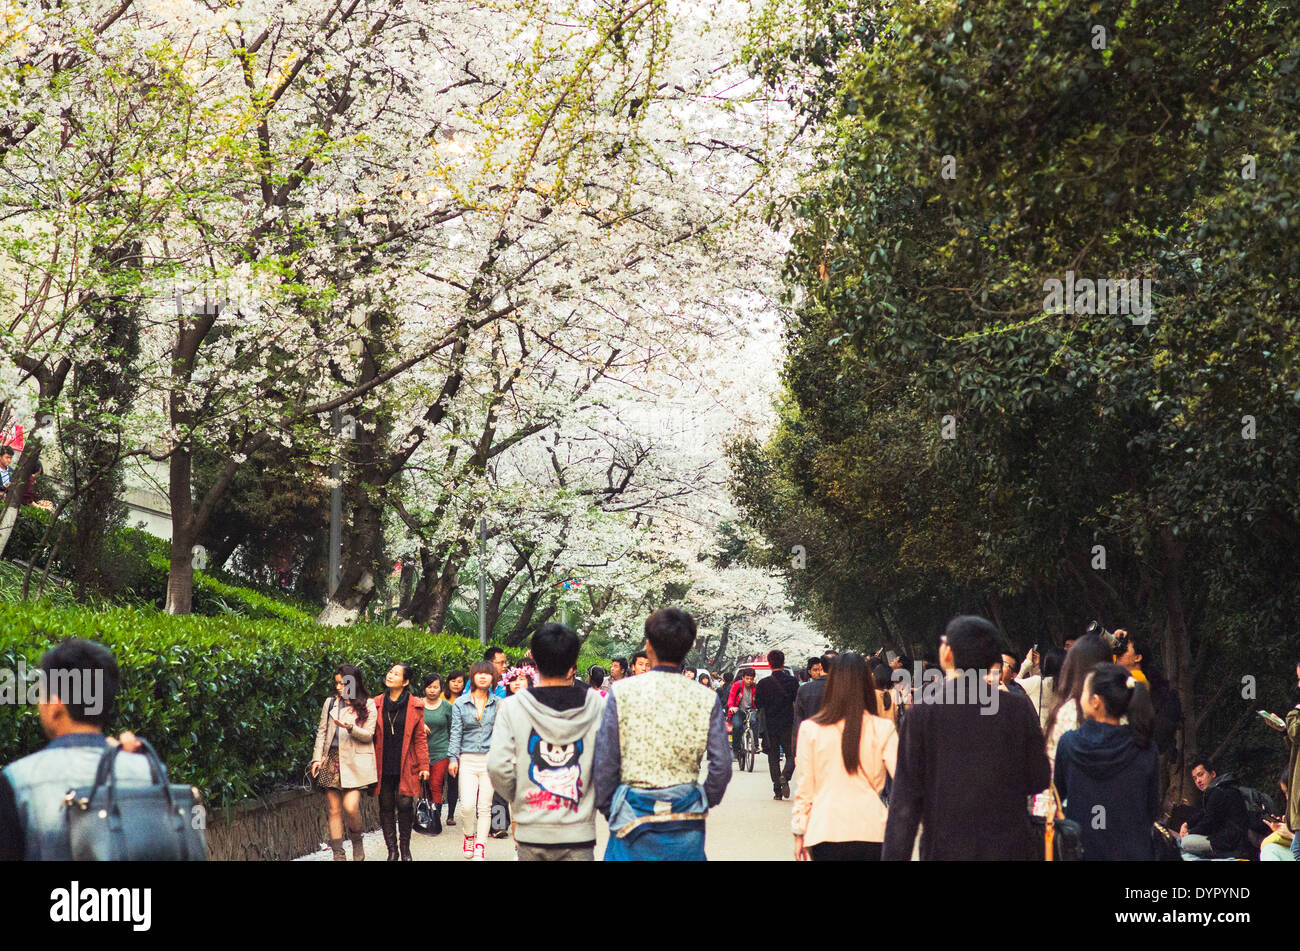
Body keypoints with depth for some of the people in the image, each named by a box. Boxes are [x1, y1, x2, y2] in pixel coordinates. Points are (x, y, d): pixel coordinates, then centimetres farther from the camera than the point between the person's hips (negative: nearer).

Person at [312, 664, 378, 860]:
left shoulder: (368, 705, 2)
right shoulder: (330, 703, 13)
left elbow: (368, 735, -1)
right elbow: (321, 732, 13)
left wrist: (351, 728, -19)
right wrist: (317, 758, 4)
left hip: (354, 762, -4)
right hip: (331, 760, 4)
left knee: (350, 807, -16)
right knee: (333, 810, 2)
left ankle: (357, 844, 10)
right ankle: (339, 856, 7)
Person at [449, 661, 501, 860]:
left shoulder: (498, 703, 6)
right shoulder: (460, 703, 5)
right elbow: (456, 732, 4)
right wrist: (453, 758, -3)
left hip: (490, 759, 1)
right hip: (467, 759, -1)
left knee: (485, 806, 1)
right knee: (468, 804, -11)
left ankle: (480, 845, 12)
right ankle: (469, 836, 16)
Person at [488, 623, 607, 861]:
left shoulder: (513, 707, -4)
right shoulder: (597, 705, -5)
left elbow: (498, 767, -10)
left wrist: (515, 797, 10)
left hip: (531, 832, 1)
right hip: (578, 832, -1)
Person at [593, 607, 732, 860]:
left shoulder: (621, 693, -7)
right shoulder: (706, 699, -4)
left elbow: (604, 763, -5)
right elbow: (721, 766, -4)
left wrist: (607, 808, 8)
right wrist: (705, 803, 12)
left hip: (633, 817, -1)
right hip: (685, 824, 1)